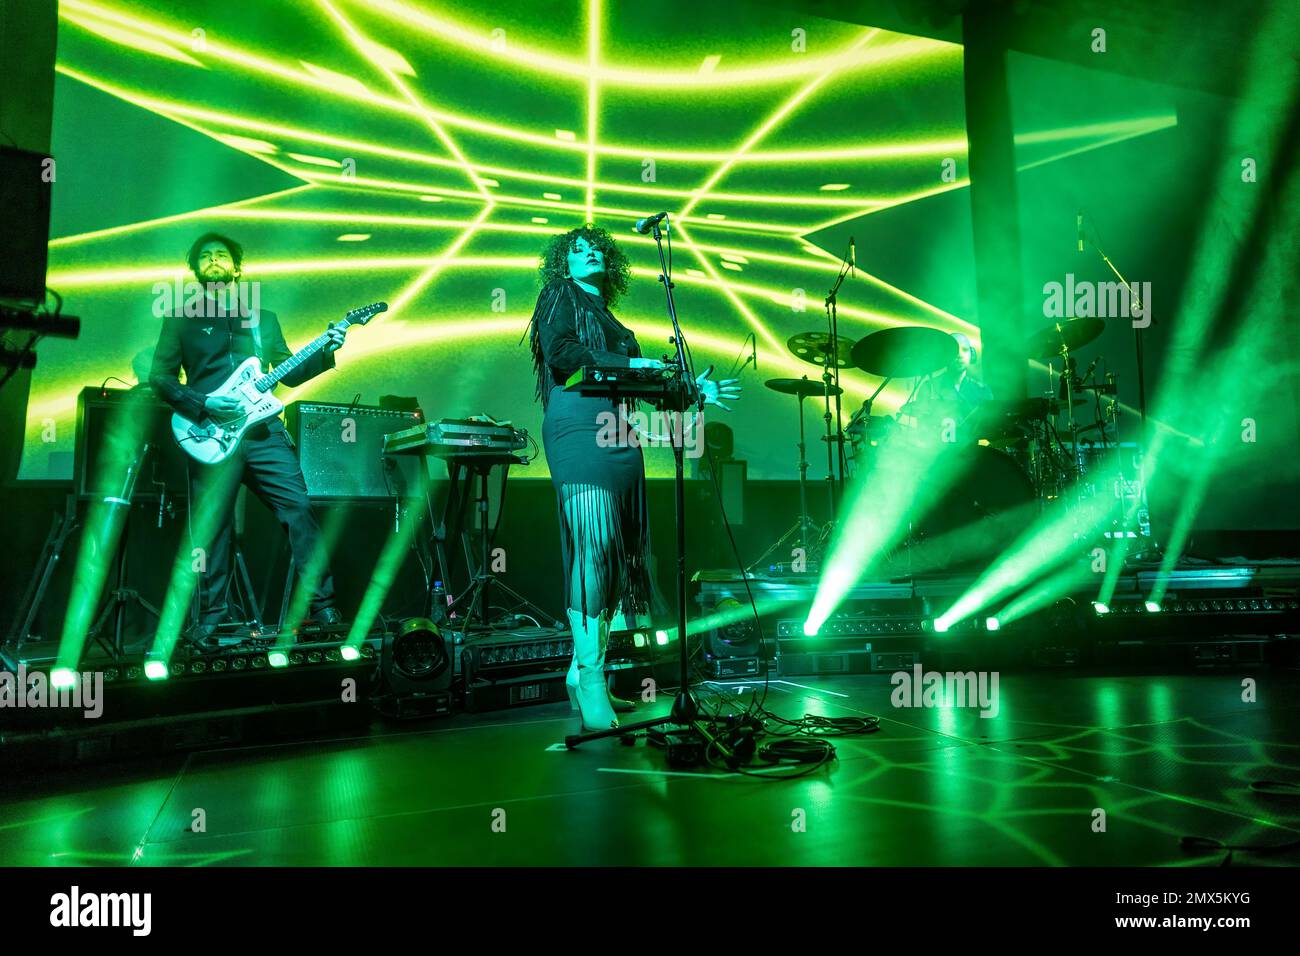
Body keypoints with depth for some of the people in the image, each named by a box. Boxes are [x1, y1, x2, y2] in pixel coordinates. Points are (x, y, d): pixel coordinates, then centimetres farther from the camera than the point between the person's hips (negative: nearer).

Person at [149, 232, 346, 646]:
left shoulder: (264, 319, 20)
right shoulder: (181, 319, 12)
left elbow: (290, 373, 17)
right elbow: (160, 377, 6)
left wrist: (325, 352, 1)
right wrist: (201, 404, -9)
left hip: (263, 430, 2)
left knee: (298, 508, -8)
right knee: (210, 526, -2)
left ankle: (322, 603, -3)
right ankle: (211, 616, 9)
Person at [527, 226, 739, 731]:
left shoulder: (608, 317, 29)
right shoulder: (560, 297, 10)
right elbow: (560, 352, -9)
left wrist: (691, 389, 23)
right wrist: (629, 364, -11)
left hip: (620, 438, 7)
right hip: (579, 428, -7)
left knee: (617, 554, 2)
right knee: (592, 544, -15)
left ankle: (584, 670, 8)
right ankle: (588, 675, -12)